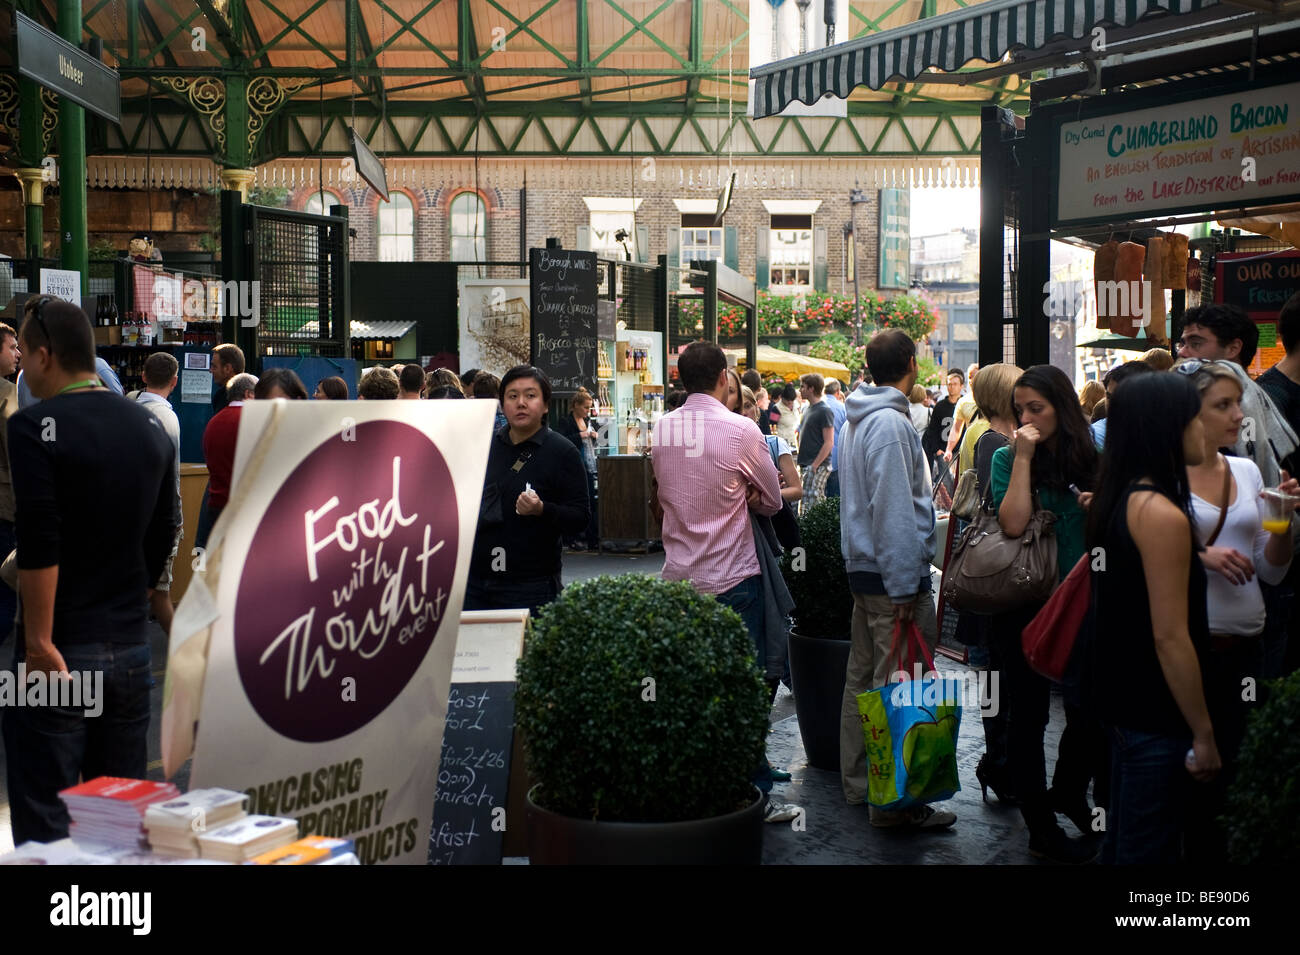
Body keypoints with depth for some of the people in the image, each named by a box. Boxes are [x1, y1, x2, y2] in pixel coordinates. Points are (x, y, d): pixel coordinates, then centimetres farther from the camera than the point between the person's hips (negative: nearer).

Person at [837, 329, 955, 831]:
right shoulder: (890, 422, -17)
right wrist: (904, 588, -21)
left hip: (863, 566, 10)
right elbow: (894, 510, -22)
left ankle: (857, 781, 26)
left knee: (863, 676, 16)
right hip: (892, 572, -10)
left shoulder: (858, 418, 14)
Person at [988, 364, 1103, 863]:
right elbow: (1012, 523, -21)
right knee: (1029, 714, 6)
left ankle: (1067, 793, 35)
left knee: (1091, 710, 6)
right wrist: (1024, 456, -18)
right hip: (1023, 606, -3)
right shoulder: (1007, 459, -4)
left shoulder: (1089, 459, 4)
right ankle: (1042, 829, 18)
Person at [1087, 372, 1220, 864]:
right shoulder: (1162, 514, -22)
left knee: (1122, 840, 21)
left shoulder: (1121, 499, 5)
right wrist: (1203, 735, -16)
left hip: (1122, 698, 9)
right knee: (1149, 850, 3)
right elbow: (1170, 637, -22)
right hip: (1155, 714, -9)